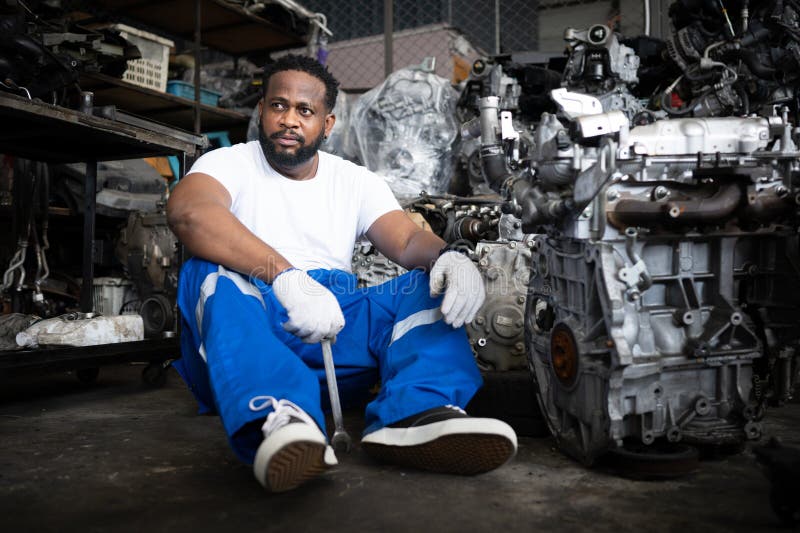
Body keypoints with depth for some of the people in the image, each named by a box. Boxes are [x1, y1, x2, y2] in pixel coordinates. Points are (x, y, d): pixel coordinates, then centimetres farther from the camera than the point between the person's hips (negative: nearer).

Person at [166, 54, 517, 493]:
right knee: (213, 278, -30)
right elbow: (187, 211, -18)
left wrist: (448, 257, -25)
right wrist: (284, 276, -34)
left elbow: (407, 240, 1)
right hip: (249, 335, -2)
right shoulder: (230, 163, 6)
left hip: (336, 334, 3)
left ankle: (415, 414, -43)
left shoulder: (355, 181, 17)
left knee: (433, 287, -15)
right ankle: (279, 419, -54)